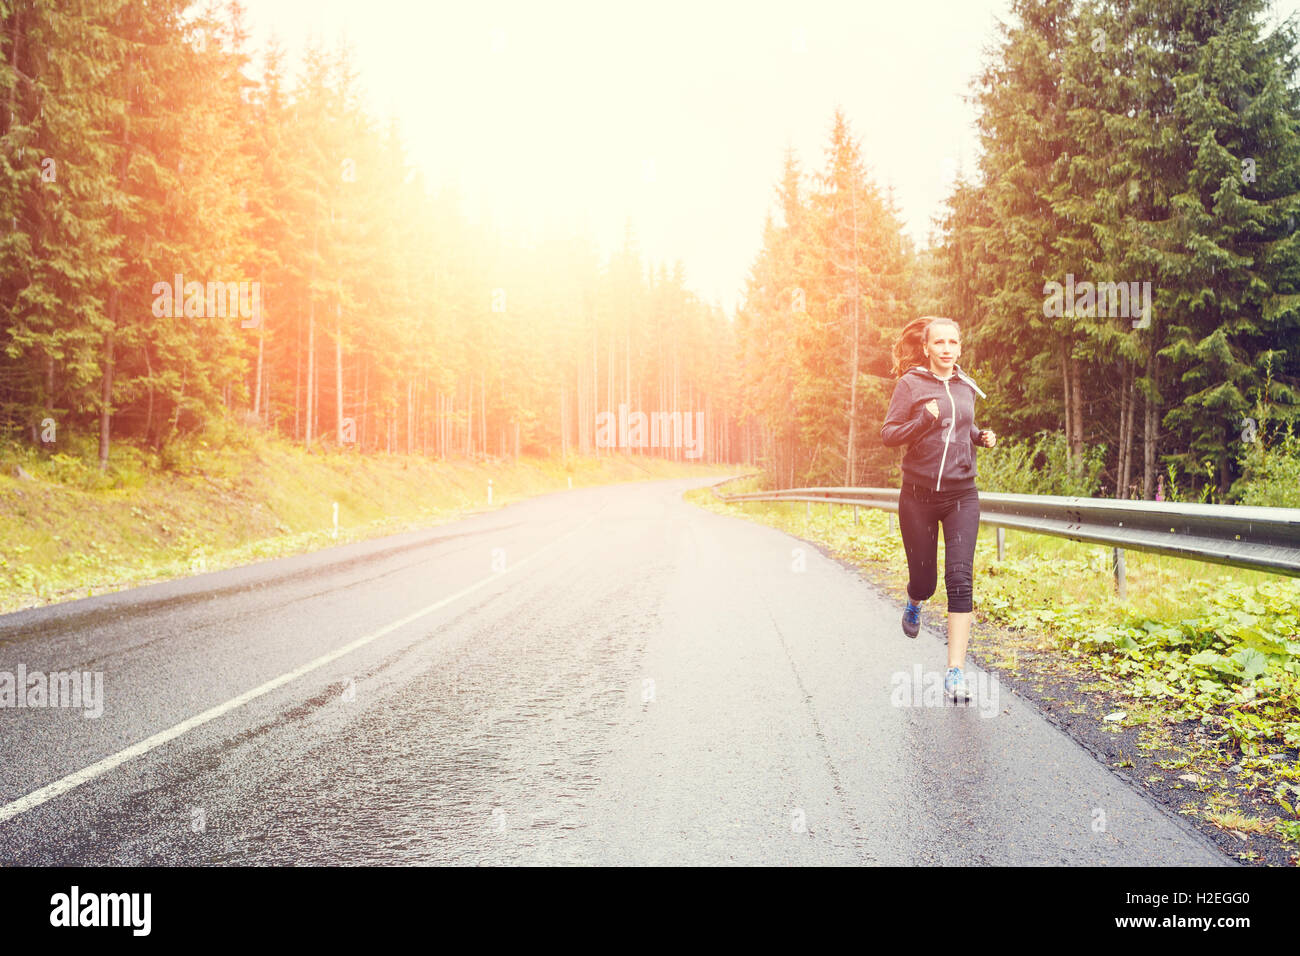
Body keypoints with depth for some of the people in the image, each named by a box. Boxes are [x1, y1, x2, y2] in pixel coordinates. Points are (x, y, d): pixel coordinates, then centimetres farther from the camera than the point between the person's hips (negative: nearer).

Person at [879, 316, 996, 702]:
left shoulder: (966, 387, 9)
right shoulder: (910, 384, -3)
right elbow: (888, 434, -7)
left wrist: (982, 436, 6)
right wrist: (925, 421, -23)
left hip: (961, 496, 2)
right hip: (919, 496, -2)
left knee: (960, 579, -11)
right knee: (924, 580, 6)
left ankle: (955, 674, -10)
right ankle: (914, 604, 46)